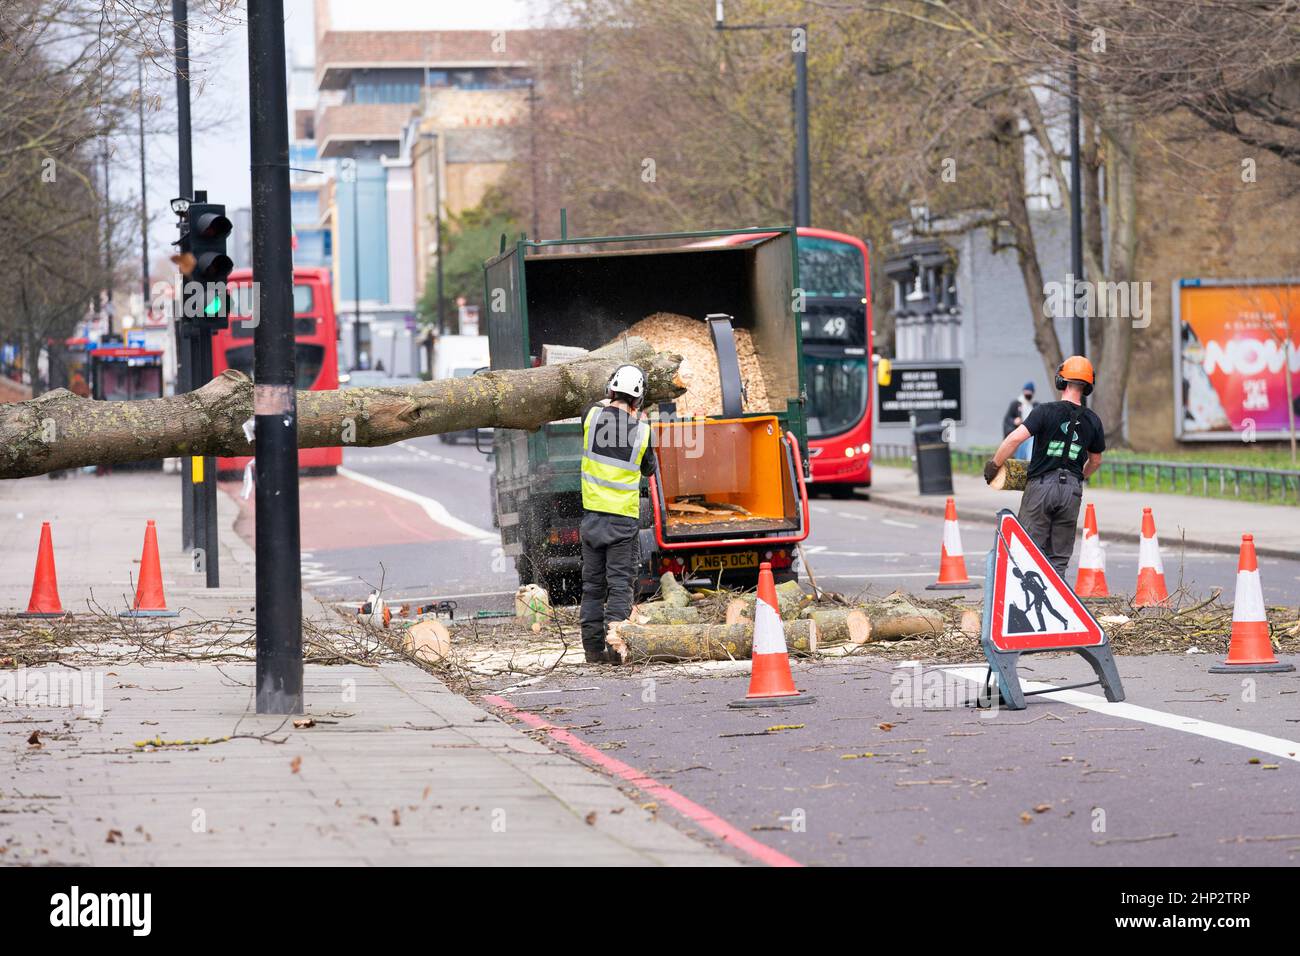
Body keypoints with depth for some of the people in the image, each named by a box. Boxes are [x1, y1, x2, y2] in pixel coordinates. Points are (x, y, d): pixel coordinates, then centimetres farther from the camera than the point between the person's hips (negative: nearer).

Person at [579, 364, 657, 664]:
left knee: (592, 585, 10)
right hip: (623, 519, -2)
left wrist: (609, 403, 36)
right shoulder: (642, 431, -7)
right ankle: (614, 648, -9)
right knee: (620, 584, -1)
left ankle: (593, 648, 11)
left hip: (592, 515, 2)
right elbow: (649, 469, 11)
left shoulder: (593, 416, -5)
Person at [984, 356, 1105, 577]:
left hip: (1041, 486, -3)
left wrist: (993, 465, -6)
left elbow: (1015, 438, -18)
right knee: (1059, 558, 9)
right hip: (1072, 491, 3)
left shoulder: (1046, 411, -7)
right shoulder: (1092, 421, 7)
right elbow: (1095, 461, 19)